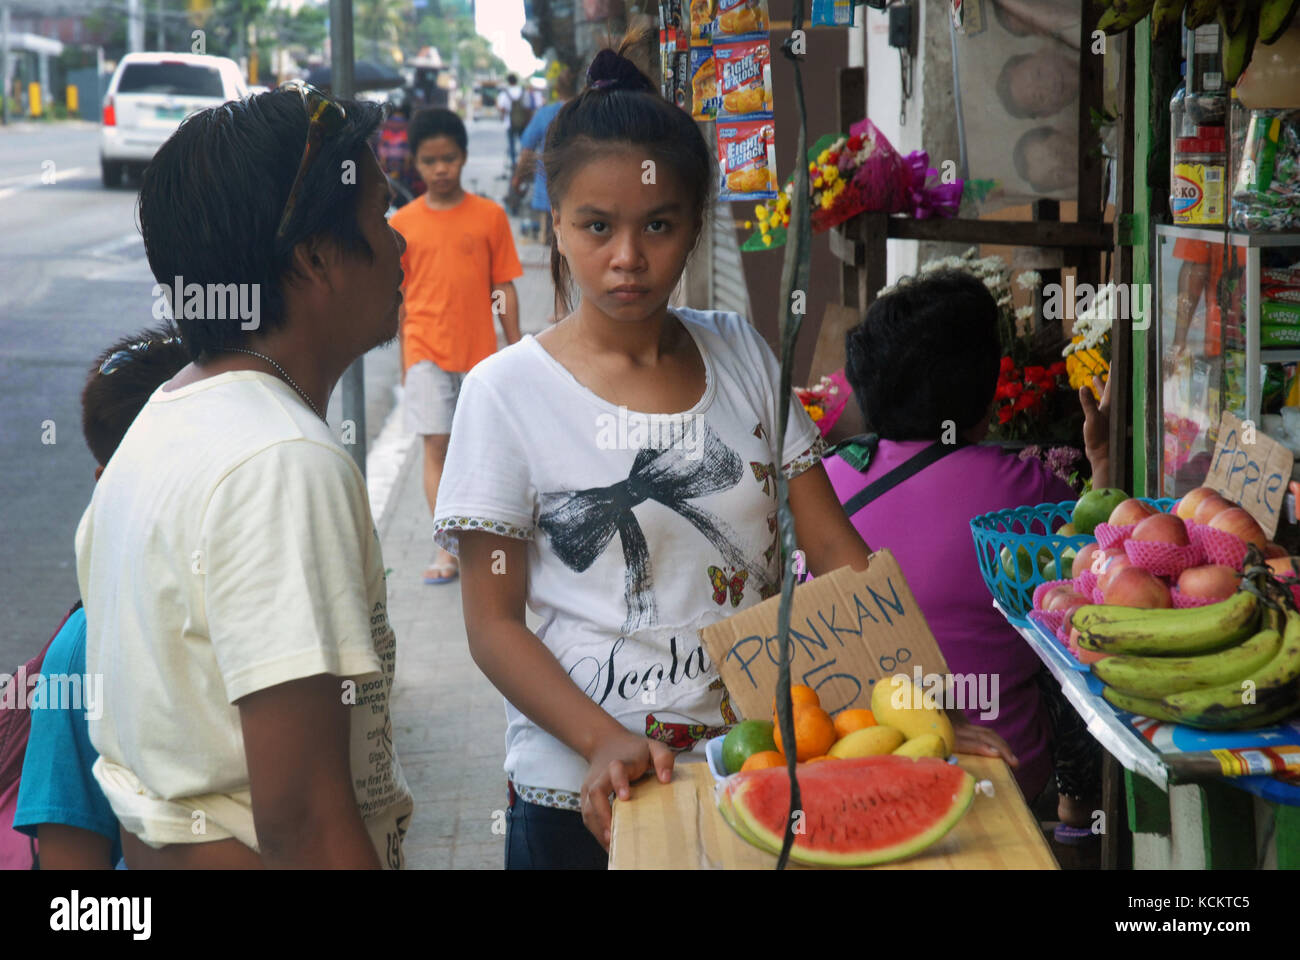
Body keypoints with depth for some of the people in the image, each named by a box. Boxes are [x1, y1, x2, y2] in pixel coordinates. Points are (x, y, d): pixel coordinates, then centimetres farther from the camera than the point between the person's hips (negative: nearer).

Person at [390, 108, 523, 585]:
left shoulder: (489, 216, 0)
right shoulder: (403, 223, 1)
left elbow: (504, 288, 4)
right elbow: (399, 296, 6)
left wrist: (515, 351, 3)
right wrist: (403, 359, 5)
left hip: (479, 350, 1)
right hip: (426, 351, 0)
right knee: (435, 444, -6)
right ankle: (445, 547, -3)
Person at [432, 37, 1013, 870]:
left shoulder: (743, 356, 4)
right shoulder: (509, 390, -8)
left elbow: (836, 550, 3)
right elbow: (494, 623, -8)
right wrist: (605, 742, -23)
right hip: (585, 797, -3)